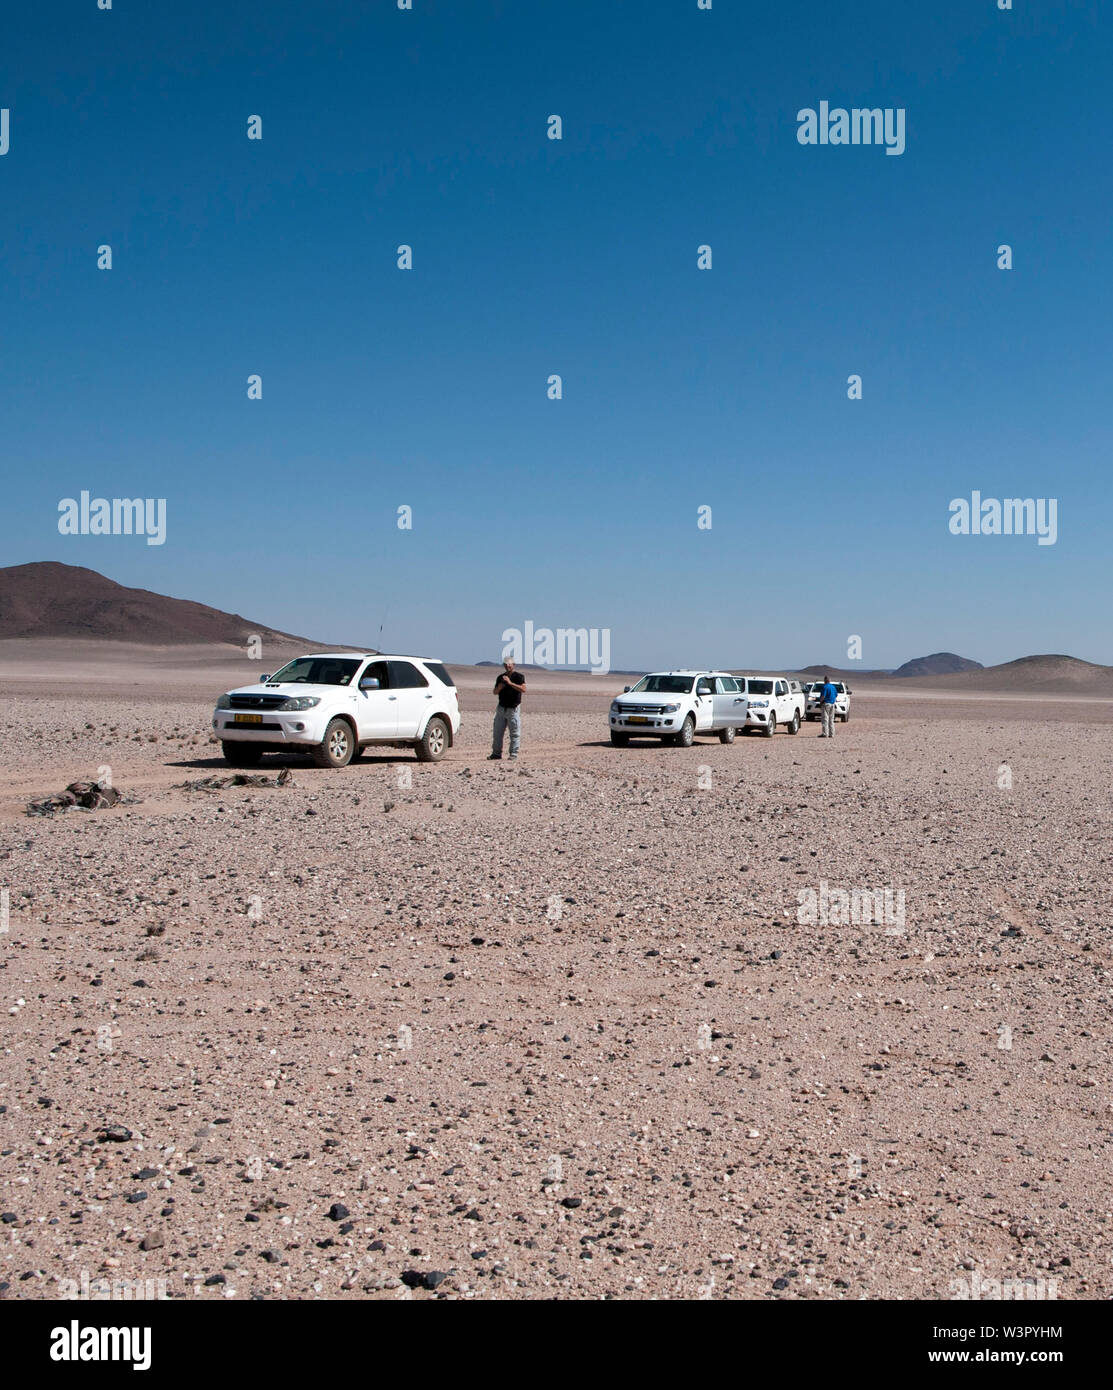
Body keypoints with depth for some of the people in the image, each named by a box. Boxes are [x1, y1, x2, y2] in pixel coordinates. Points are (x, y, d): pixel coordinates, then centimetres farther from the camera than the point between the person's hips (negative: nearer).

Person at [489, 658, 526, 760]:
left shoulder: (519, 676, -5)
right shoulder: (501, 677, 12)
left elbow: (523, 689, -20)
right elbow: (495, 692, 18)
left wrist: (510, 683, -26)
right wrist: (499, 688, -5)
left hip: (513, 709, -5)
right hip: (501, 708, 5)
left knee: (515, 733, -3)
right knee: (497, 732, 8)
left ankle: (513, 754, 2)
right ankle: (496, 753, 17)